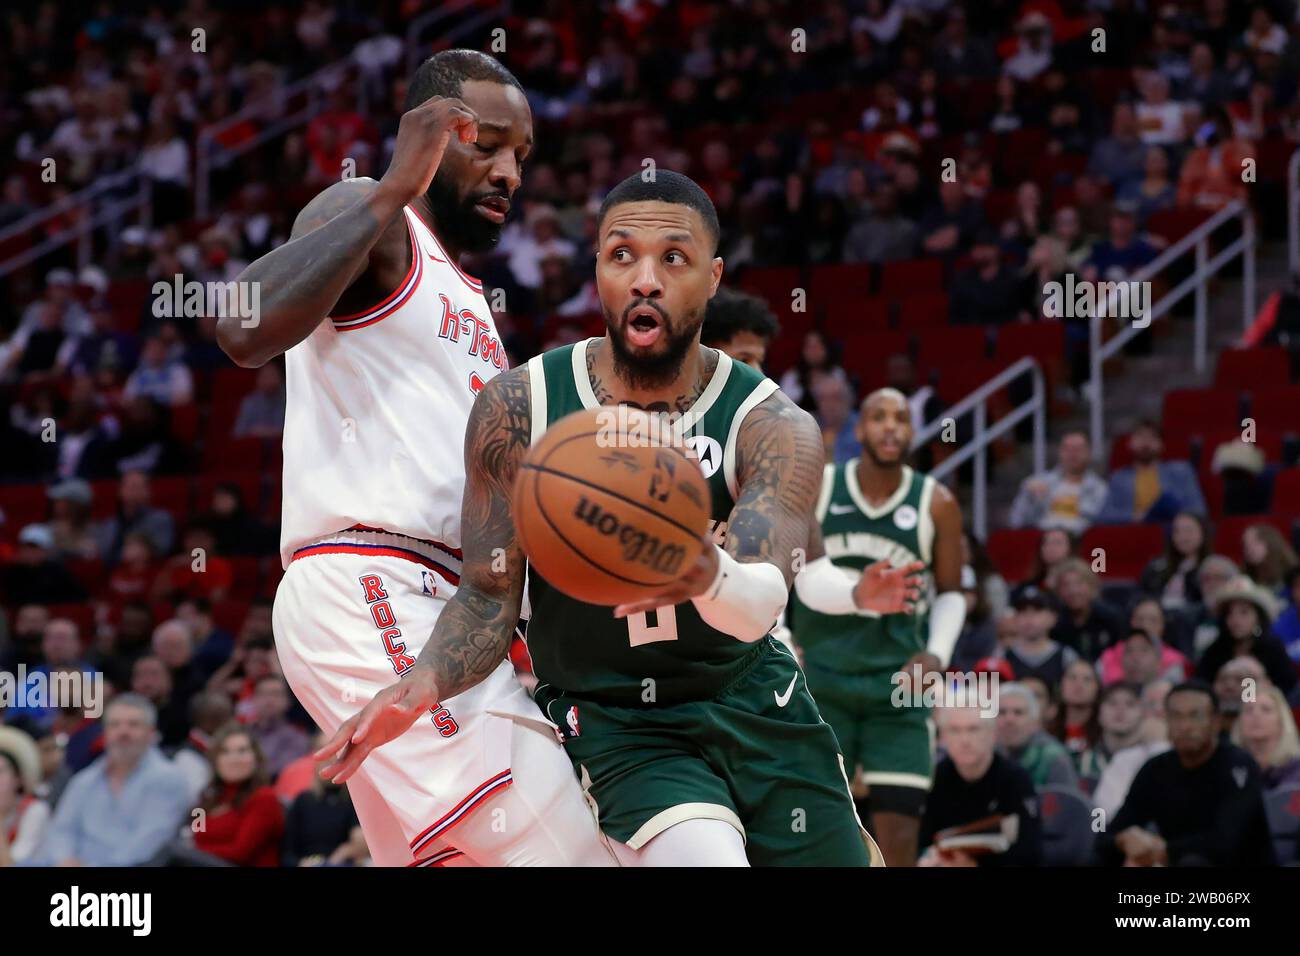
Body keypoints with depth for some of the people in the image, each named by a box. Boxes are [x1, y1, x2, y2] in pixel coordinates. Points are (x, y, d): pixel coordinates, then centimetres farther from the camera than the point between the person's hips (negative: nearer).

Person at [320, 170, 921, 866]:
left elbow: (762, 602, -32)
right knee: (706, 858, -29)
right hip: (612, 722, -2)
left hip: (753, 701, 2)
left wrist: (710, 578, -57)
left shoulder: (775, 428, -15)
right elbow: (489, 598, -8)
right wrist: (416, 690, -30)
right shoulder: (518, 408, -12)